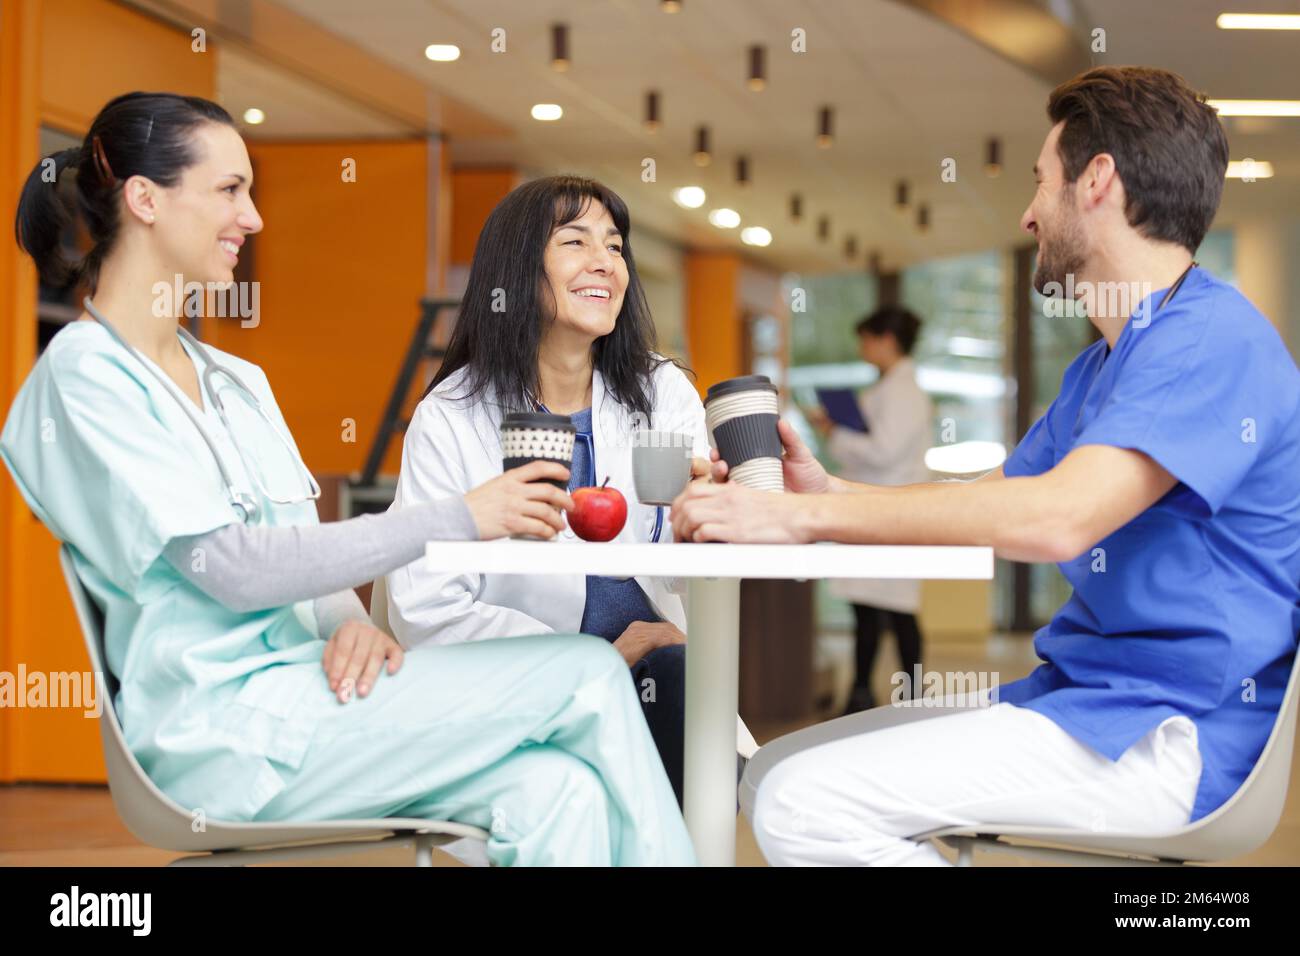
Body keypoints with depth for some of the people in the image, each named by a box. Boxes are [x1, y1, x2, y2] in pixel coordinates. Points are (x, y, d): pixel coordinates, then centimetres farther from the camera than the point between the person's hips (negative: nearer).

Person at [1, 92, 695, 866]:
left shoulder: (237, 382, 20)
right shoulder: (84, 375, -7)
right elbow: (227, 566, -16)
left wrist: (347, 620, -8)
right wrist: (459, 518, -17)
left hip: (300, 688, 7)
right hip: (221, 726, -7)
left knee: (557, 790, -19)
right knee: (587, 673, -15)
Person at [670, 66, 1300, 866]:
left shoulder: (1211, 336, -16)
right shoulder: (1103, 365, 21)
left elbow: (1056, 518, -28)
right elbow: (995, 497, 20)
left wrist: (803, 516, -24)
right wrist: (826, 492, 2)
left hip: (1169, 735, -10)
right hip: (1082, 699, 10)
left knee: (806, 805, -22)